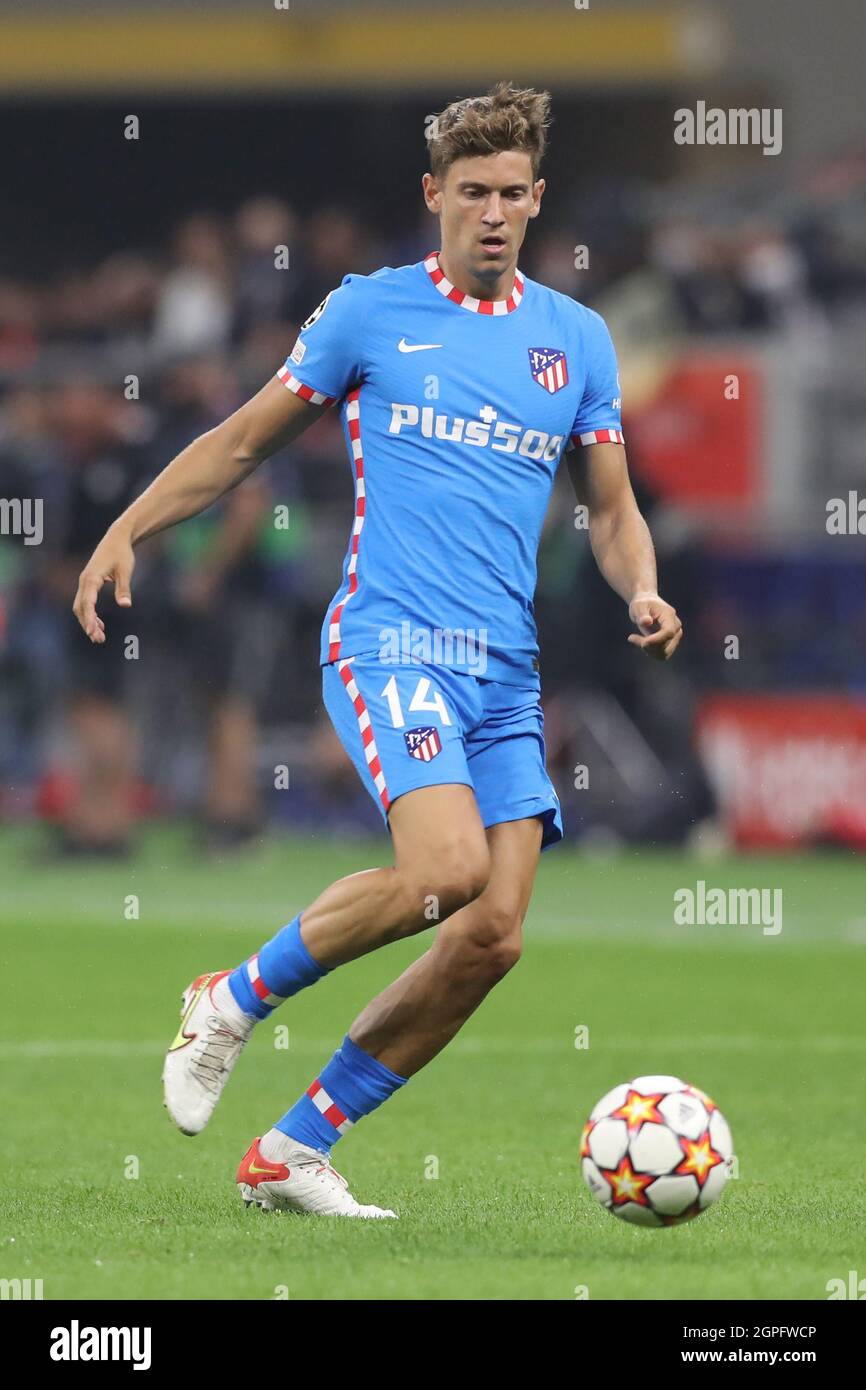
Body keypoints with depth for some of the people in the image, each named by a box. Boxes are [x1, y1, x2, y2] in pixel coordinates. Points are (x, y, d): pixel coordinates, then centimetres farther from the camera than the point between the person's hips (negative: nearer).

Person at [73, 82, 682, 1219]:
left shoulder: (576, 338, 13)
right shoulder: (369, 312, 4)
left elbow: (612, 509, 19)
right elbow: (245, 441, 12)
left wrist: (642, 591, -2)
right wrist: (128, 529, 2)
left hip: (507, 668, 5)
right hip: (389, 640, -5)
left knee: (496, 933, -7)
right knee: (447, 866, -28)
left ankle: (294, 1150, 4)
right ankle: (233, 1002, -5)